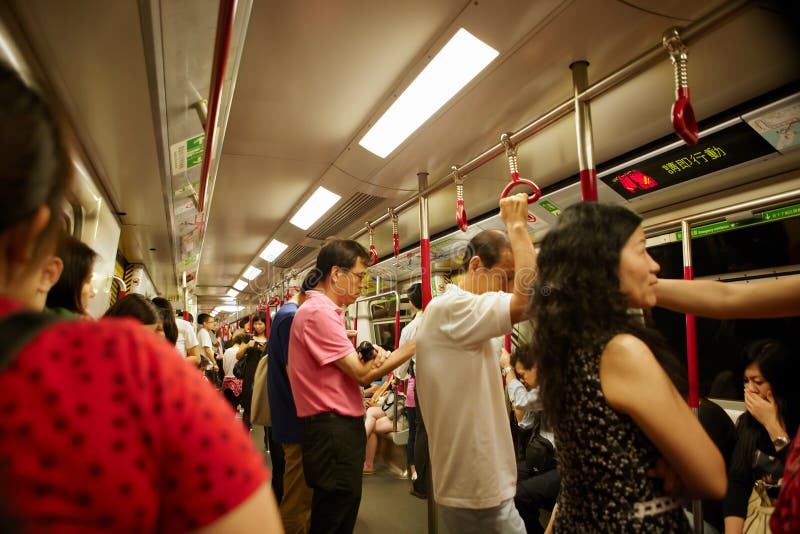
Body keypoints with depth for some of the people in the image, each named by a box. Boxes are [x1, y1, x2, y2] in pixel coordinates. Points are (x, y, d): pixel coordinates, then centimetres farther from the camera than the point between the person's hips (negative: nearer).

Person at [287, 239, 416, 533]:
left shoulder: (325, 310, 14)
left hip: (342, 426, 10)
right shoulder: (318, 312, -18)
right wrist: (415, 345, -12)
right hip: (332, 430, -10)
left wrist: (370, 355, -5)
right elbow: (361, 374, -18)